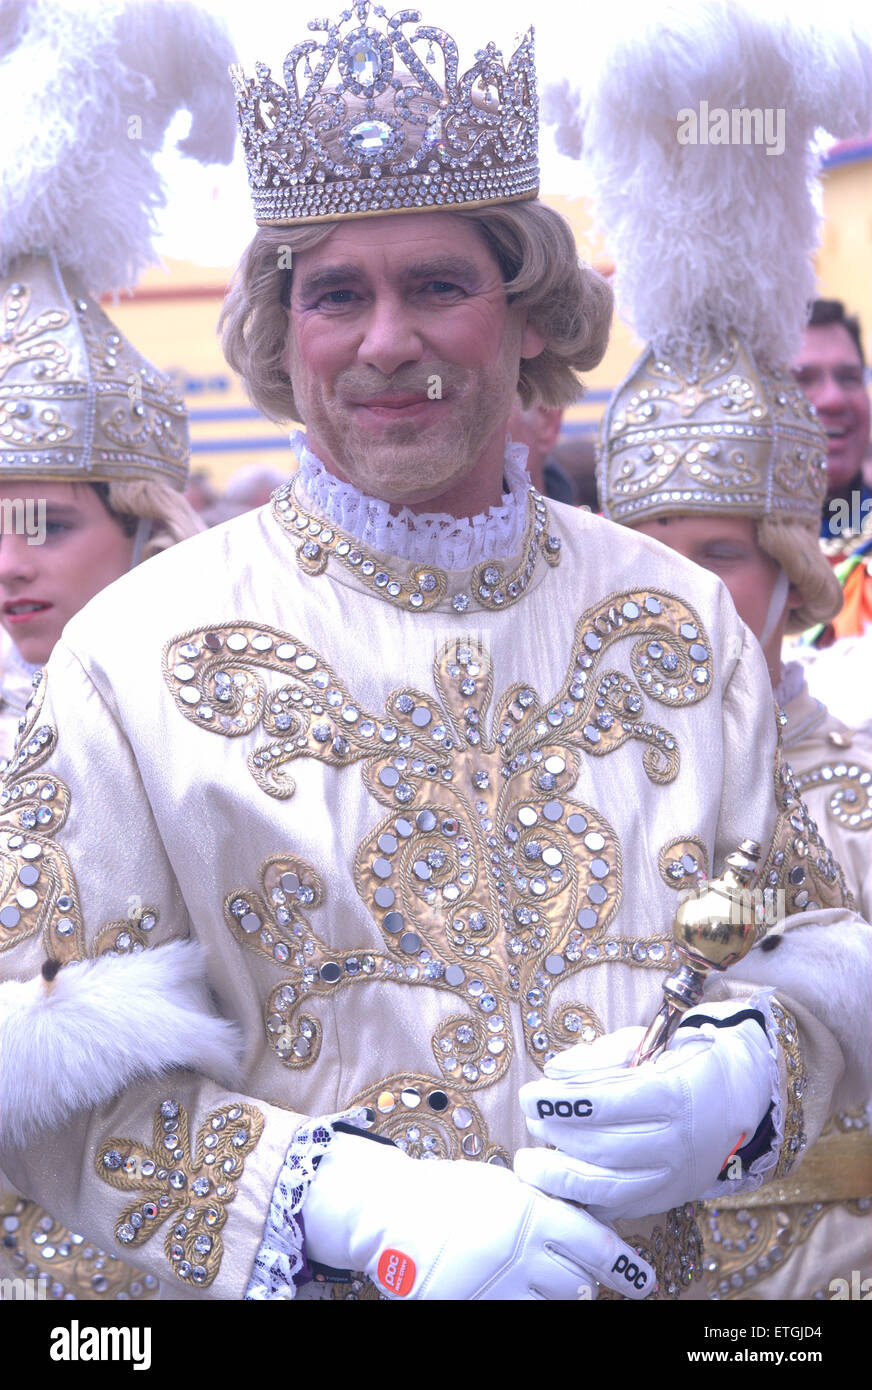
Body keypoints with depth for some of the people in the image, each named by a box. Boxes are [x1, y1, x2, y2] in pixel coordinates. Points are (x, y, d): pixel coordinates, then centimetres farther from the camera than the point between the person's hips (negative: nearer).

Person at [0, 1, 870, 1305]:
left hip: (644, 1273, 3)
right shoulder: (137, 657, -13)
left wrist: (733, 1079, -19)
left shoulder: (678, 621, -3)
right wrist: (356, 1203, -26)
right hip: (313, 1287, -2)